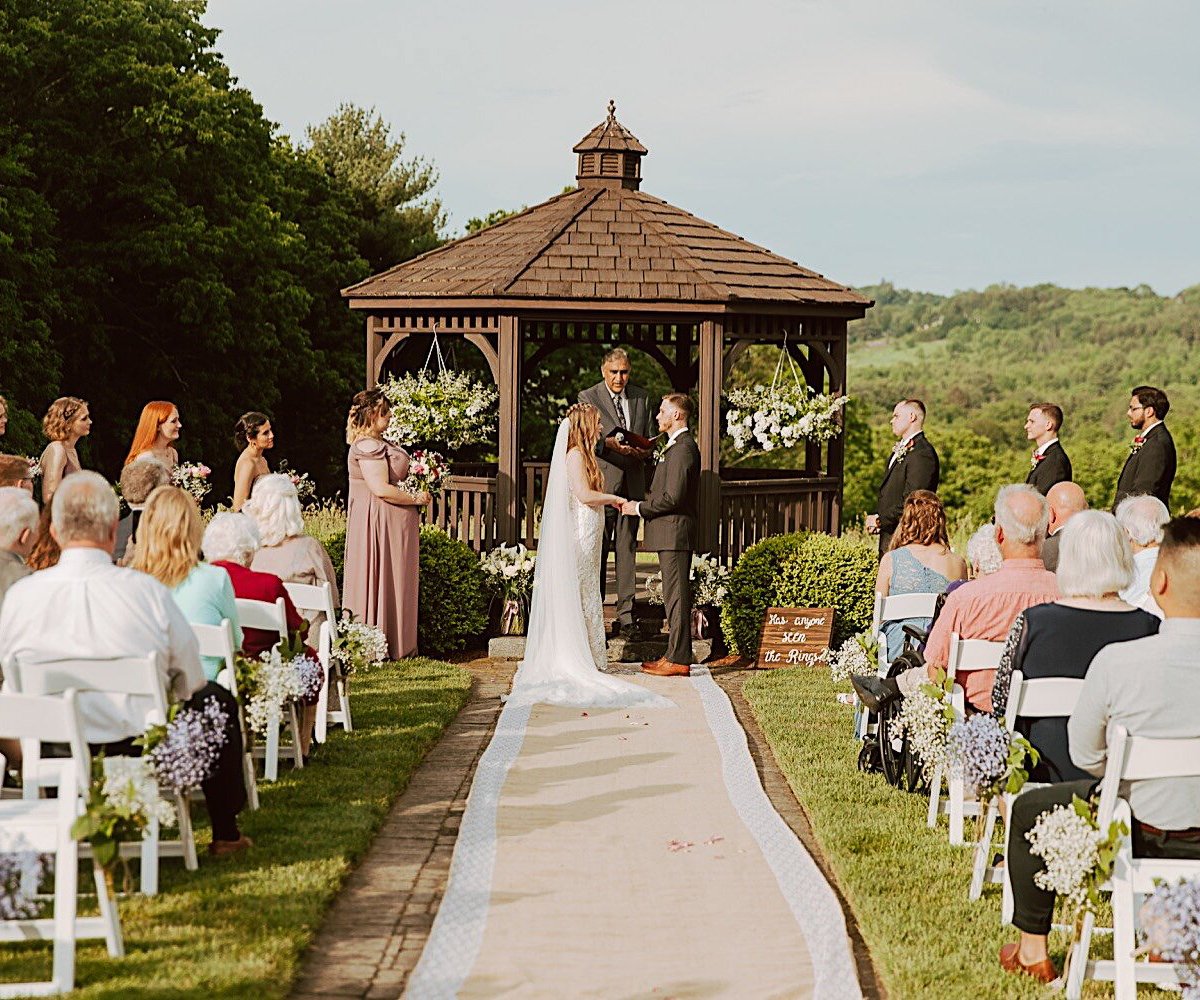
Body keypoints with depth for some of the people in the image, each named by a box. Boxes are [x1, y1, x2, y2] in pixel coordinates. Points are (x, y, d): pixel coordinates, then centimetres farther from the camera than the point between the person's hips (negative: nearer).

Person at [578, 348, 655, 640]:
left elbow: (649, 438, 18)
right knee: (597, 551, -2)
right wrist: (609, 444, -25)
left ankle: (626, 615, 2)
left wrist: (644, 452, -4)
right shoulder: (588, 397, 2)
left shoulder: (641, 398, 14)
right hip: (601, 482, -3)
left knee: (627, 550, 1)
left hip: (632, 483, 3)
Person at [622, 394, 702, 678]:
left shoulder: (683, 448, -15)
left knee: (677, 595, -8)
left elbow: (673, 497, -21)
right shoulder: (677, 446, 18)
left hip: (675, 533, -11)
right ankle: (676, 655, 16)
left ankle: (679, 660, -6)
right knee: (674, 596, 12)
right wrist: (646, 500, 14)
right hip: (671, 535, 11)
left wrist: (640, 508, -12)